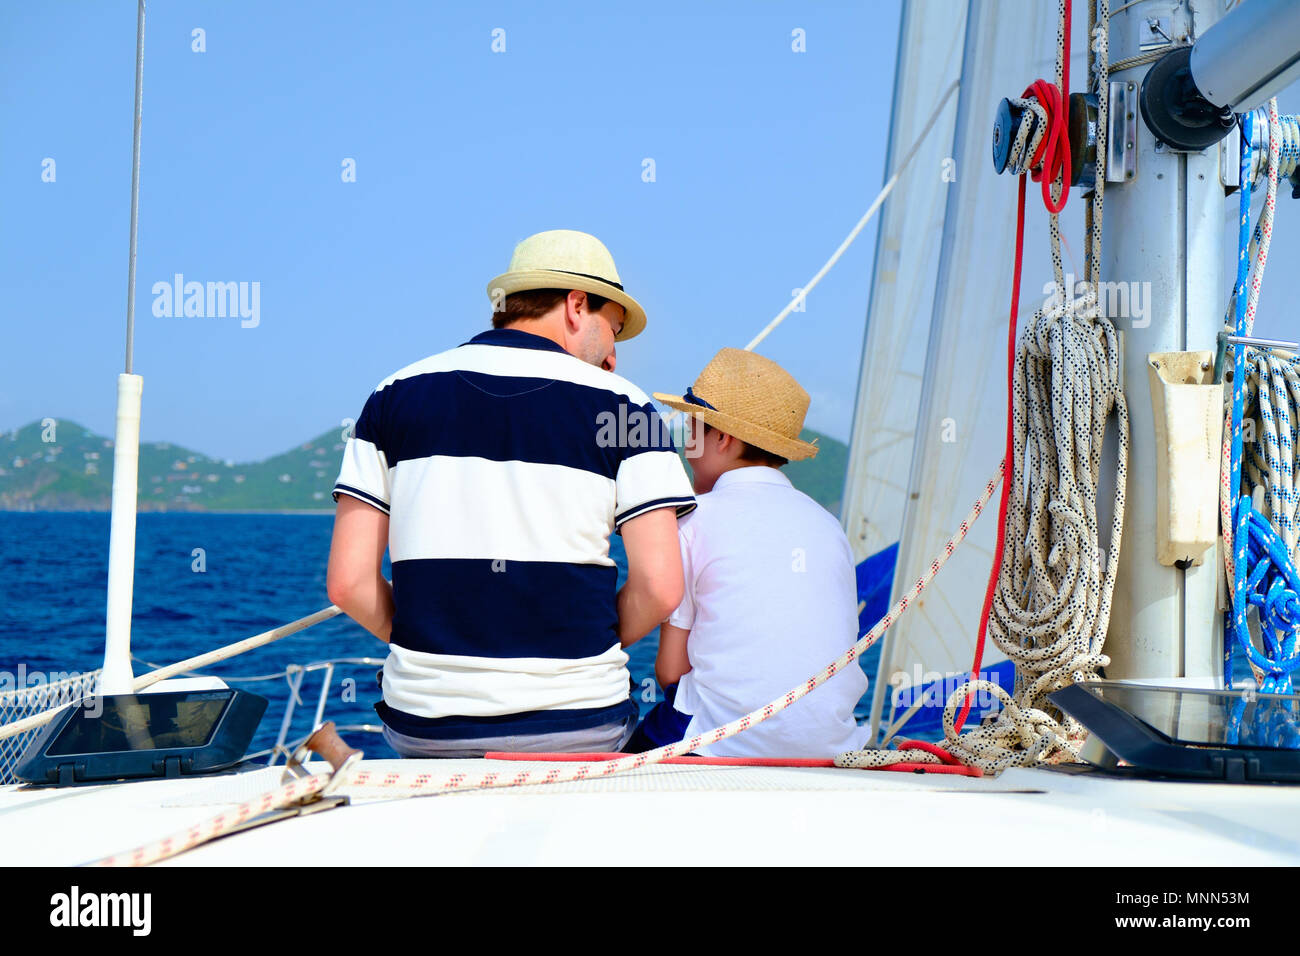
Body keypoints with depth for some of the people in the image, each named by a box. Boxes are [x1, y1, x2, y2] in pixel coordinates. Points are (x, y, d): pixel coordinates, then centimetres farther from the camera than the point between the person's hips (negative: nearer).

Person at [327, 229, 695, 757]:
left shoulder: (395, 394, 8)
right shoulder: (623, 405, 1)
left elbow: (348, 582, 2)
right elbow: (660, 587, -6)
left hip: (424, 731, 3)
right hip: (575, 723, -2)